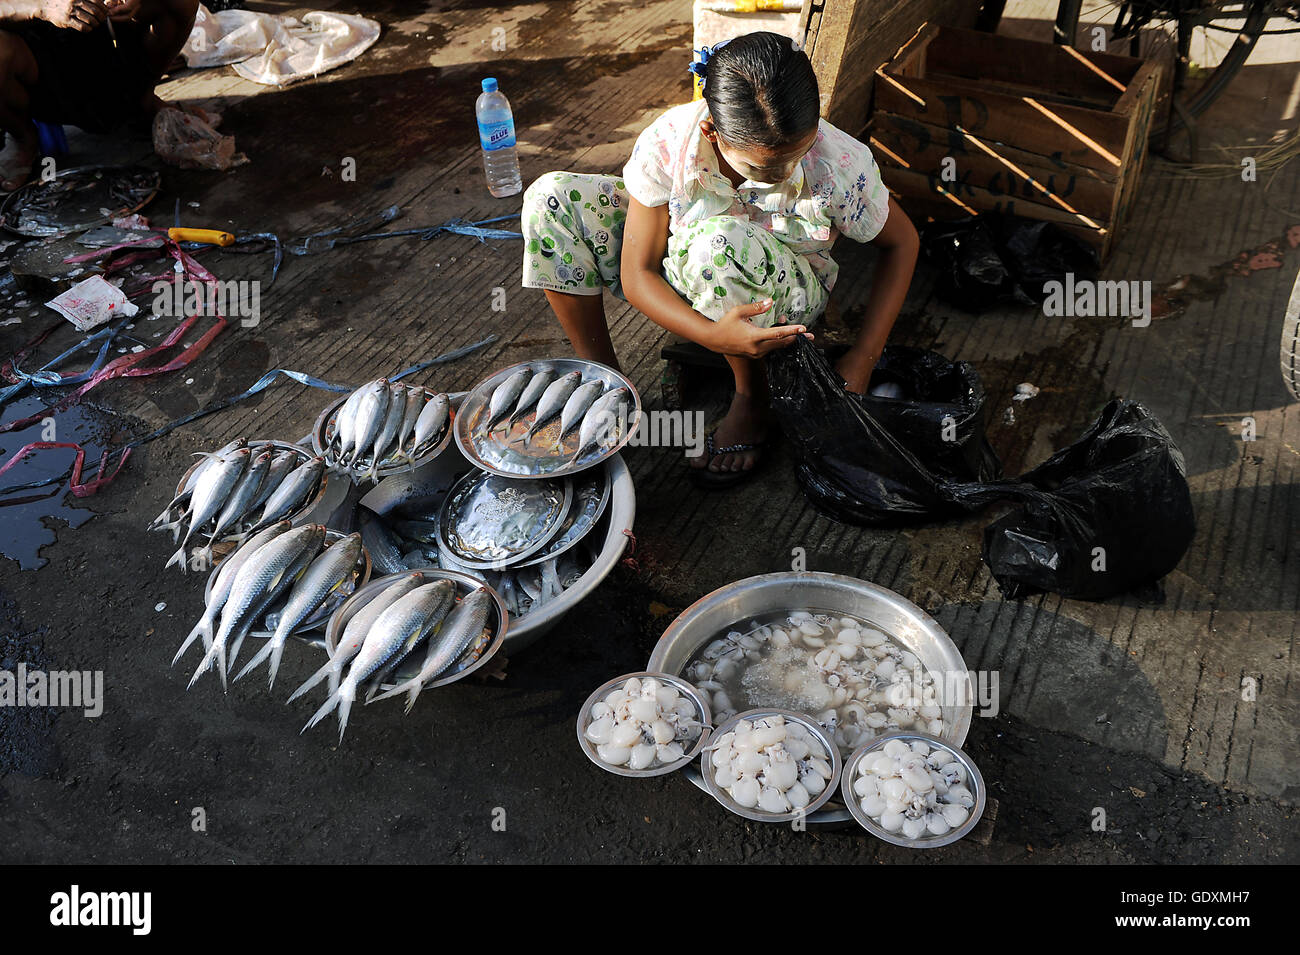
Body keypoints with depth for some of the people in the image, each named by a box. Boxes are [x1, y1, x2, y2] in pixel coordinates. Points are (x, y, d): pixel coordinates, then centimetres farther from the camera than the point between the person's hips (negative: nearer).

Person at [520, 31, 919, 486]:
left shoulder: (841, 165, -28)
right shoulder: (666, 143, -27)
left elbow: (902, 243, -10)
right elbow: (637, 273, -21)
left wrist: (862, 359, -19)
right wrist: (713, 335, -40)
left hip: (782, 301, -2)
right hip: (684, 296, 3)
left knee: (718, 240, -40)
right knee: (553, 199, -16)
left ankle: (751, 397, -13)